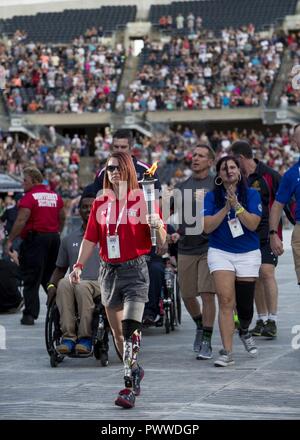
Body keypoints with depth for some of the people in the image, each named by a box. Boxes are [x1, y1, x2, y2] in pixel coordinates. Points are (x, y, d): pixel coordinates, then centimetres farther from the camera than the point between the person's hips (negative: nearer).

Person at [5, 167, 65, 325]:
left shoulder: (29, 197, -11)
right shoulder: (55, 196, 11)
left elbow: (21, 220, -19)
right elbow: (62, 218, 19)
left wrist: (10, 240, -15)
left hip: (34, 239, -7)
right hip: (53, 238, 7)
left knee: (31, 279, -4)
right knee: (50, 278, 17)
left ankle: (30, 315, -7)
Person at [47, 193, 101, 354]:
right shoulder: (69, 239, 20)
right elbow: (60, 269, 25)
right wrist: (51, 285, 5)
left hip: (100, 285, -3)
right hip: (75, 283, 3)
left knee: (82, 286, -38)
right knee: (63, 283, -34)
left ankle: (85, 337, -33)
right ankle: (68, 336, -37)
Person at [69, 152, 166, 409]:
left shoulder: (143, 199, -3)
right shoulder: (100, 203, 9)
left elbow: (161, 242, -4)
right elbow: (90, 238, 13)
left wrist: (157, 226, -25)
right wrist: (79, 265, 1)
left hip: (135, 269, -5)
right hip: (108, 270, 5)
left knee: (130, 329, -16)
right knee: (117, 330, 12)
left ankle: (130, 386, -17)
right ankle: (135, 371, 32)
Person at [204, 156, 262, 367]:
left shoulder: (252, 194, 0)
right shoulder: (212, 197, 1)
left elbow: (253, 224, -11)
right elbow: (207, 226, -8)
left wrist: (236, 205, -21)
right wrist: (226, 208, -17)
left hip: (248, 254, 1)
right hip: (220, 253, -1)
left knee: (245, 304, 6)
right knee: (226, 301, -15)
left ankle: (244, 331, 42)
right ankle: (227, 353, -13)